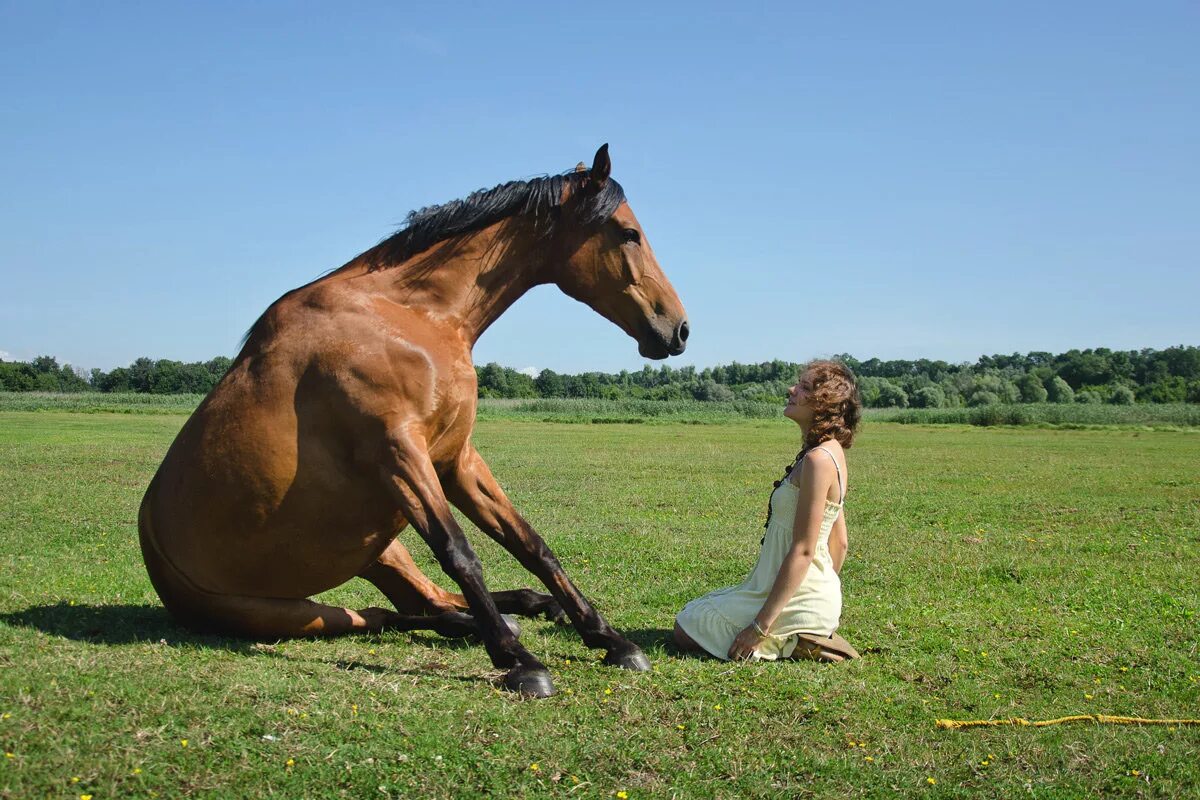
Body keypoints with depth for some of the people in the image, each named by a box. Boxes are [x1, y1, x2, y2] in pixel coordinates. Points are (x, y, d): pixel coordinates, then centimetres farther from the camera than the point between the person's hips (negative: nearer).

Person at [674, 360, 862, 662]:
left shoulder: (819, 459, -22)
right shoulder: (830, 453, 8)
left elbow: (803, 551, -24)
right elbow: (839, 542, 14)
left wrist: (761, 626, -22)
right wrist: (825, 599, 24)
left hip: (799, 601, -10)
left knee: (686, 630, 1)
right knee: (695, 613, 25)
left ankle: (791, 644, -4)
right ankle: (804, 637, 13)